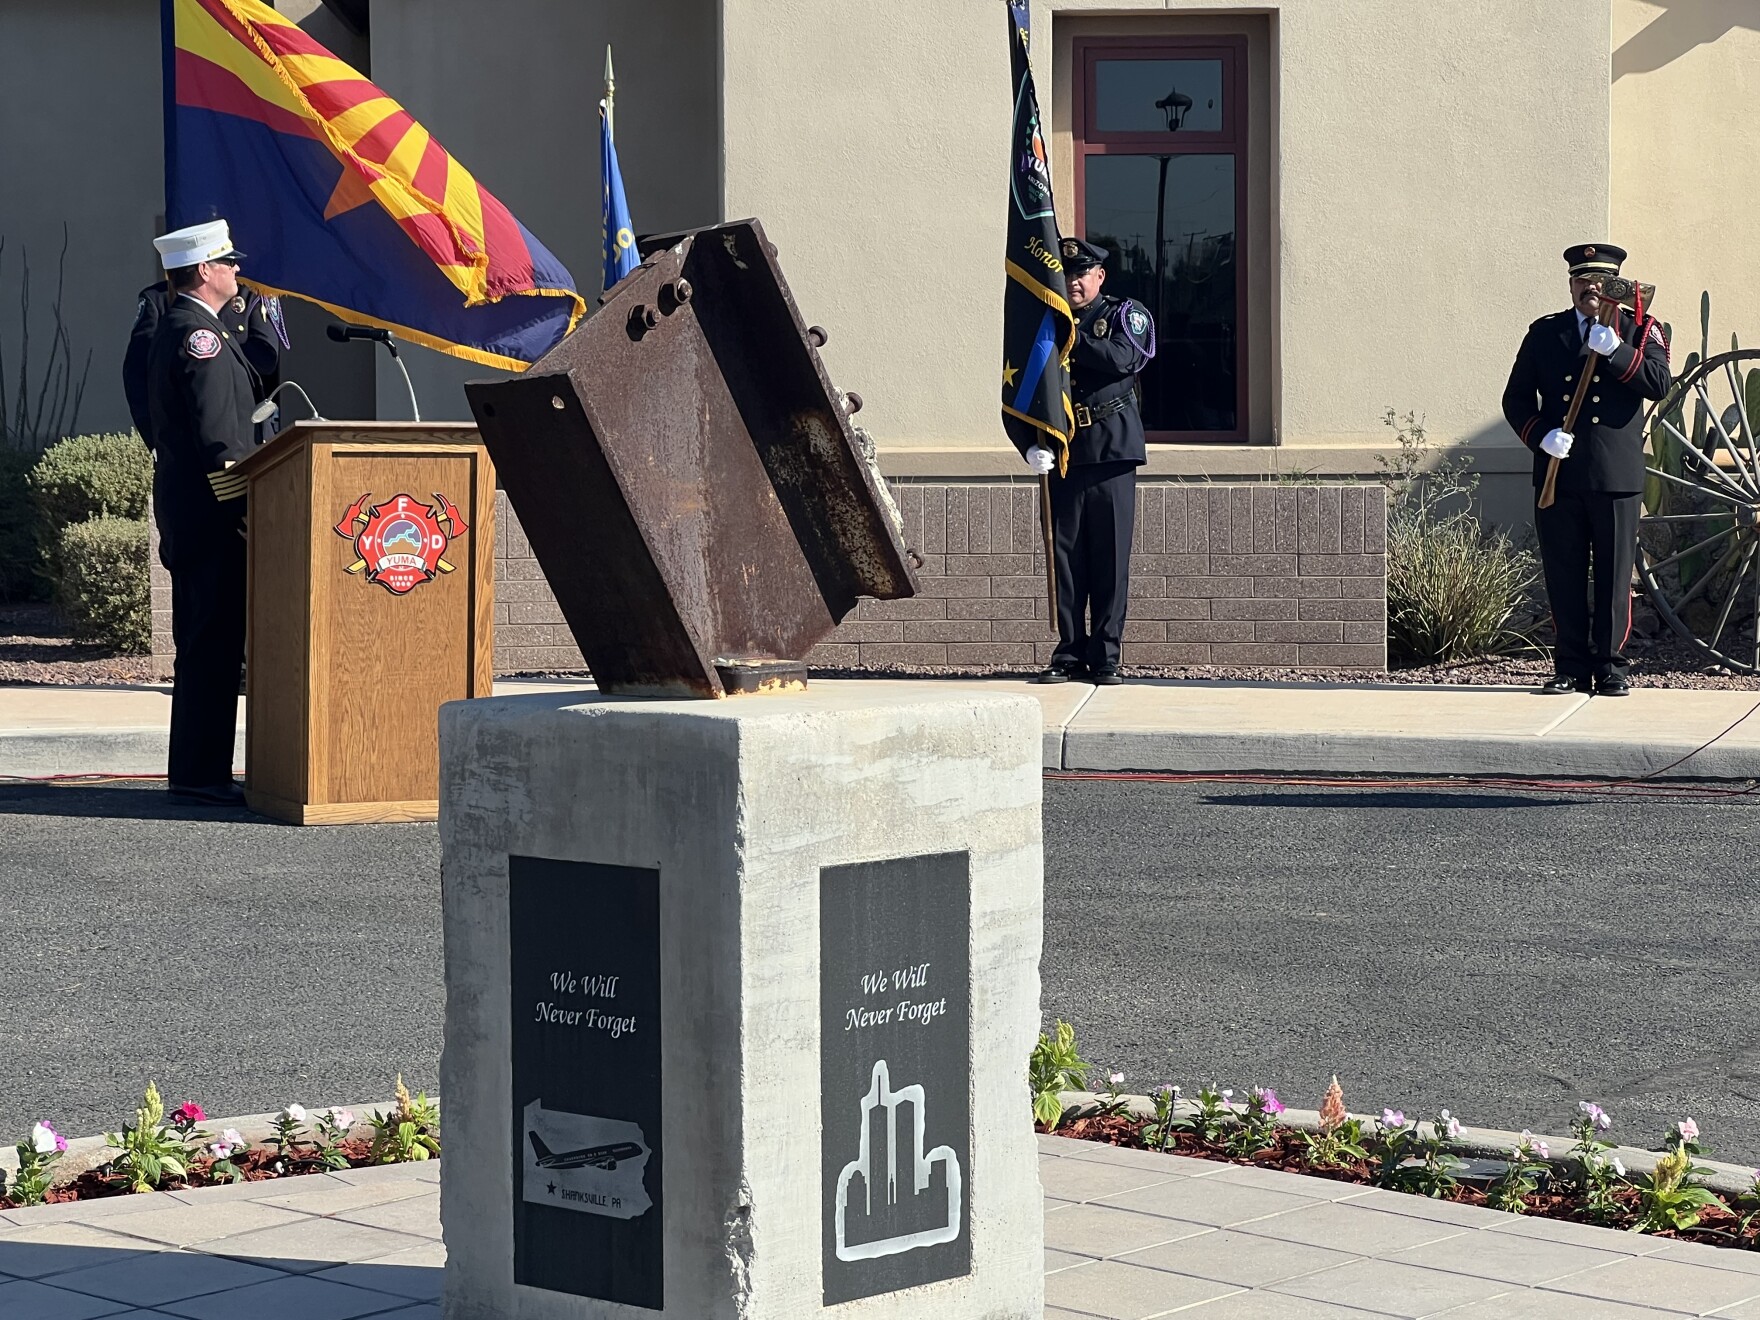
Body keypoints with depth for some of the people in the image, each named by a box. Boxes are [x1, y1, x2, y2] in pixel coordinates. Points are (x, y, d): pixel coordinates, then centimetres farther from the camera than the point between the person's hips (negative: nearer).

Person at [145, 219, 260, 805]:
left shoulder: (177, 328, 18)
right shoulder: (199, 335, -15)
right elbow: (217, 438, -20)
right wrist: (245, 510, -20)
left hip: (190, 513, 11)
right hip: (210, 514, -11)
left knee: (206, 643, 13)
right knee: (213, 644, -9)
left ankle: (196, 771, 18)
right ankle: (201, 774, -8)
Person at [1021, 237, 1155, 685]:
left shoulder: (1125, 315, 6)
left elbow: (1123, 359, -15)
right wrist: (1033, 444, -8)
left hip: (1111, 451, -2)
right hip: (1063, 452, 2)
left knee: (1111, 556, -2)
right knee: (1065, 554, 1)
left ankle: (1106, 657, 3)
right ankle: (1070, 654, 7)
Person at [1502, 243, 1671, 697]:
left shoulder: (1639, 331, 7)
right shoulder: (1544, 334, 12)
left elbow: (1659, 383, -8)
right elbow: (1516, 398, 11)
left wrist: (1615, 351, -19)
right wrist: (1540, 435, -7)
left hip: (1616, 475, -2)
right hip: (1558, 474, 2)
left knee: (1614, 575, 0)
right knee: (1563, 576, 3)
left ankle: (1611, 666, 7)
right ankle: (1571, 668, 10)